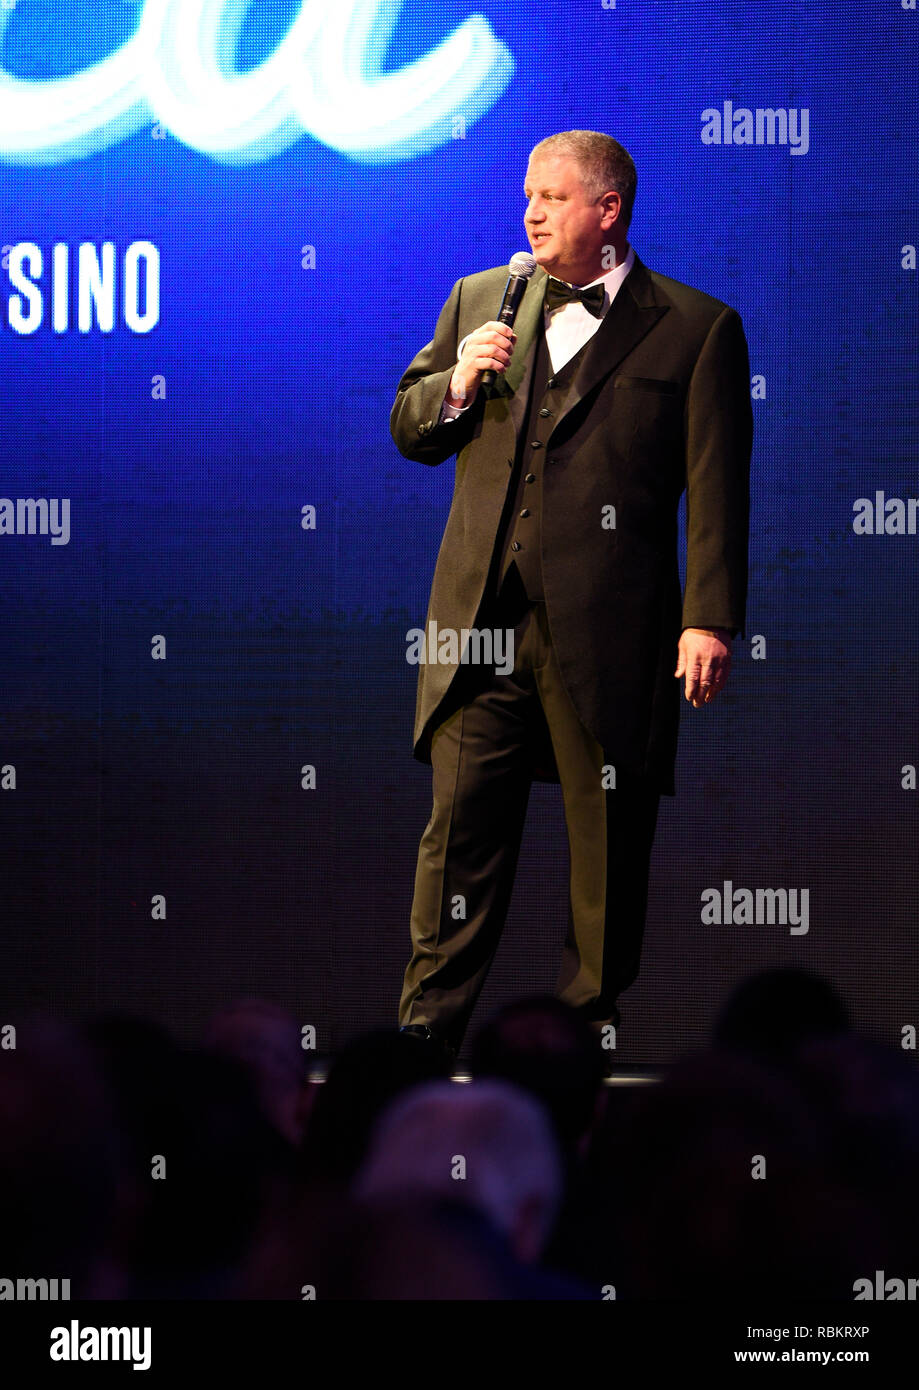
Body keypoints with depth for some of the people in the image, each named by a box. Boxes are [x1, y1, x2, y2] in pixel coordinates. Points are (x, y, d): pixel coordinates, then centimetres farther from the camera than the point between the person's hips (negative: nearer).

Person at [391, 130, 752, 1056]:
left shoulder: (696, 329, 1)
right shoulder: (478, 301, 14)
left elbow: (717, 493, -3)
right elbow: (408, 432, 19)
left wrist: (710, 621, -11)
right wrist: (454, 387, -3)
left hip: (610, 632, -3)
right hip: (481, 624, 3)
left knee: (609, 845, 5)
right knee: (461, 827, 1)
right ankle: (427, 1031, 5)